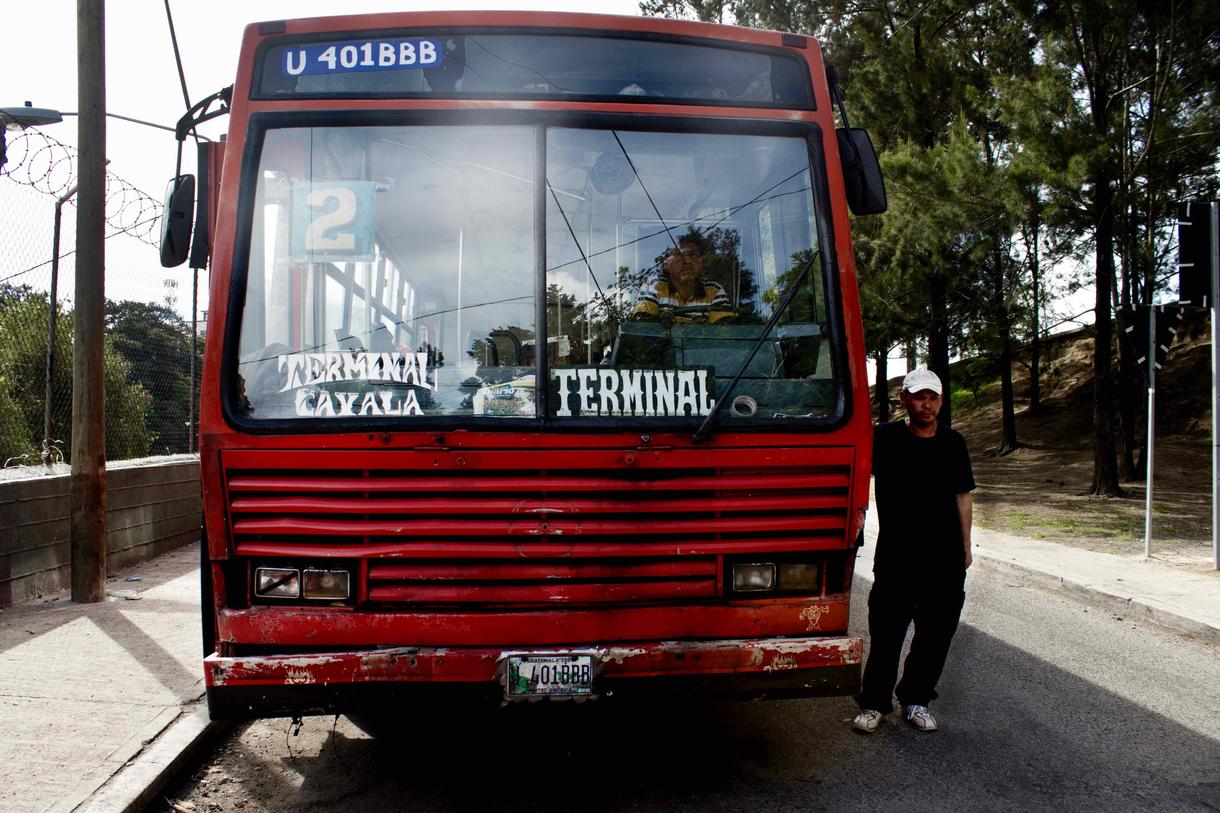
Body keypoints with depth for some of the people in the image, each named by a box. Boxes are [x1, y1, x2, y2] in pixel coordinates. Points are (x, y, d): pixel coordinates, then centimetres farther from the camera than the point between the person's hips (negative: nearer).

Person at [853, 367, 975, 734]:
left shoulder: (953, 443, 10)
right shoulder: (886, 439, -2)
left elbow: (962, 497, 16)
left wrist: (965, 546, 15)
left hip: (946, 557, 4)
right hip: (896, 557, -4)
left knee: (936, 633, 10)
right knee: (886, 633, 1)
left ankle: (916, 699, 27)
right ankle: (874, 702, 16)